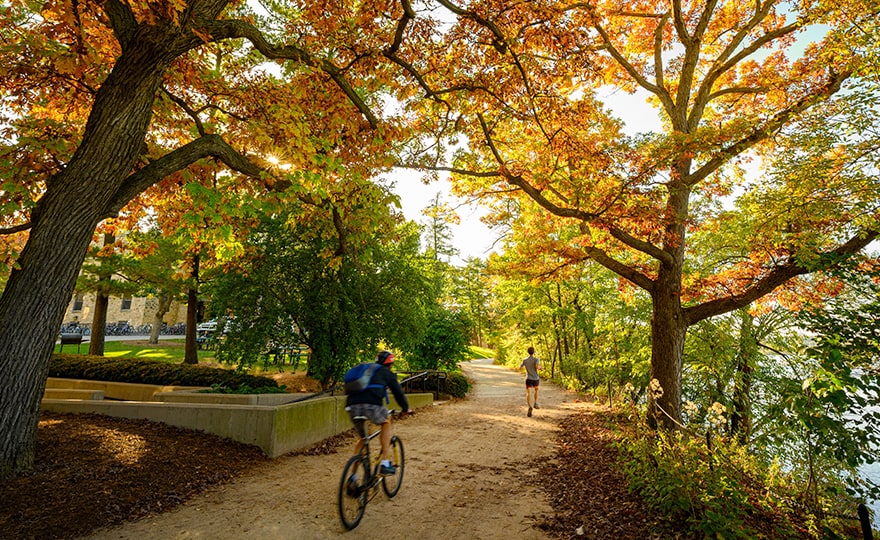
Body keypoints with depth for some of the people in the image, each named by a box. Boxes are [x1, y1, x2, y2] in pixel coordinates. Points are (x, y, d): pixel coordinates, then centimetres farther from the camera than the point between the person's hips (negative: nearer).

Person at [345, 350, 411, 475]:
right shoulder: (386, 372, 18)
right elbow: (398, 391, 20)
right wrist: (406, 408, 35)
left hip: (352, 406, 5)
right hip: (371, 404, -5)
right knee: (386, 423, 24)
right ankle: (385, 463, 16)